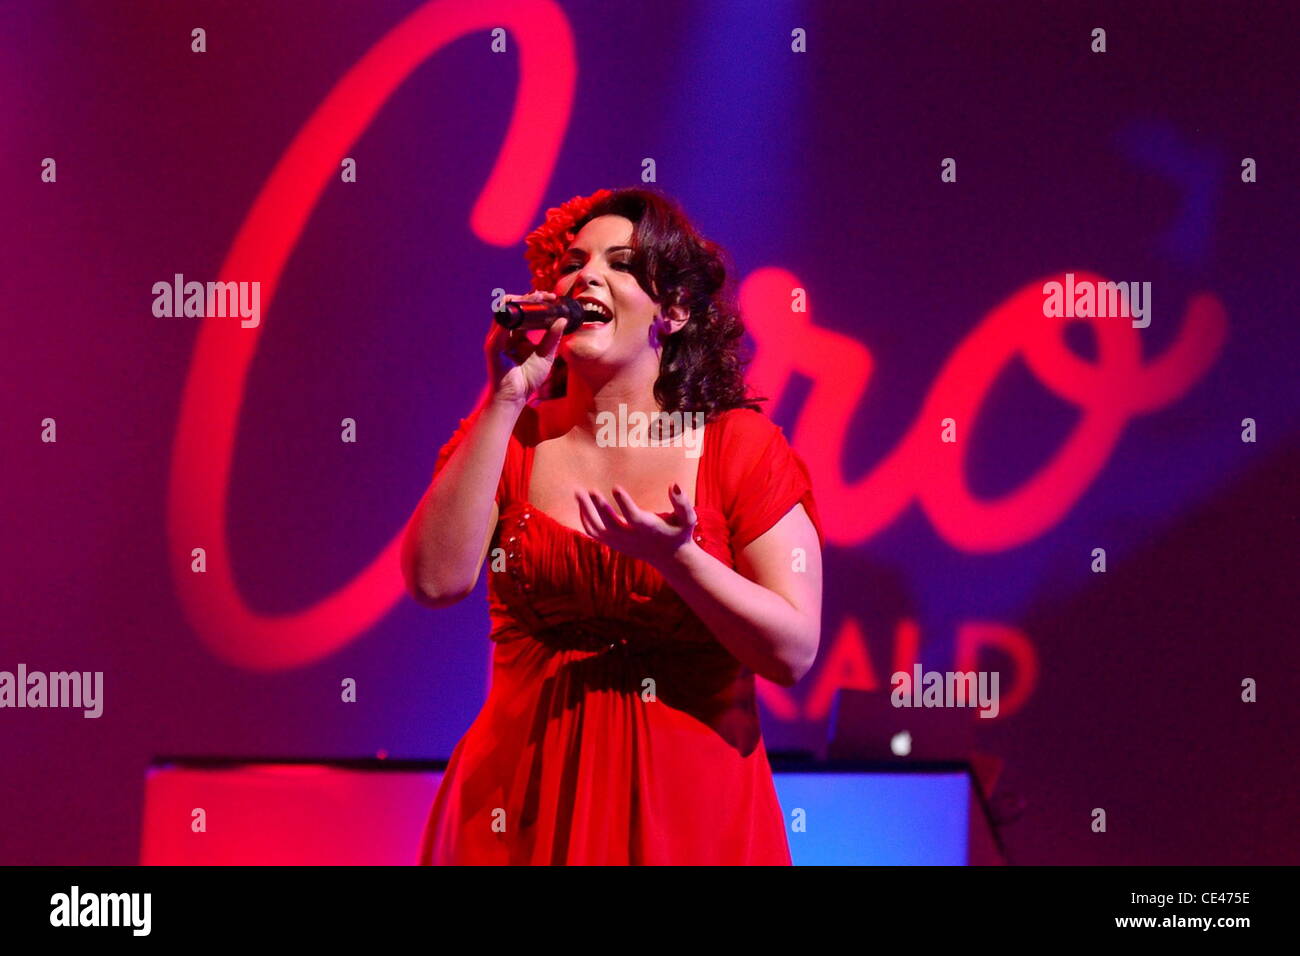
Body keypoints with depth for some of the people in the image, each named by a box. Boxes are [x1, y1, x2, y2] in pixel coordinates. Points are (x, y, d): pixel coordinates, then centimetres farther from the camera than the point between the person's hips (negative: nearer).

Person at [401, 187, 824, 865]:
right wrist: (506, 400, -12)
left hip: (689, 804, -1)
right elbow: (435, 579, -13)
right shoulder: (504, 435, 5)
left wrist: (674, 557, -22)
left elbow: (793, 652, -8)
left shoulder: (738, 446, -2)